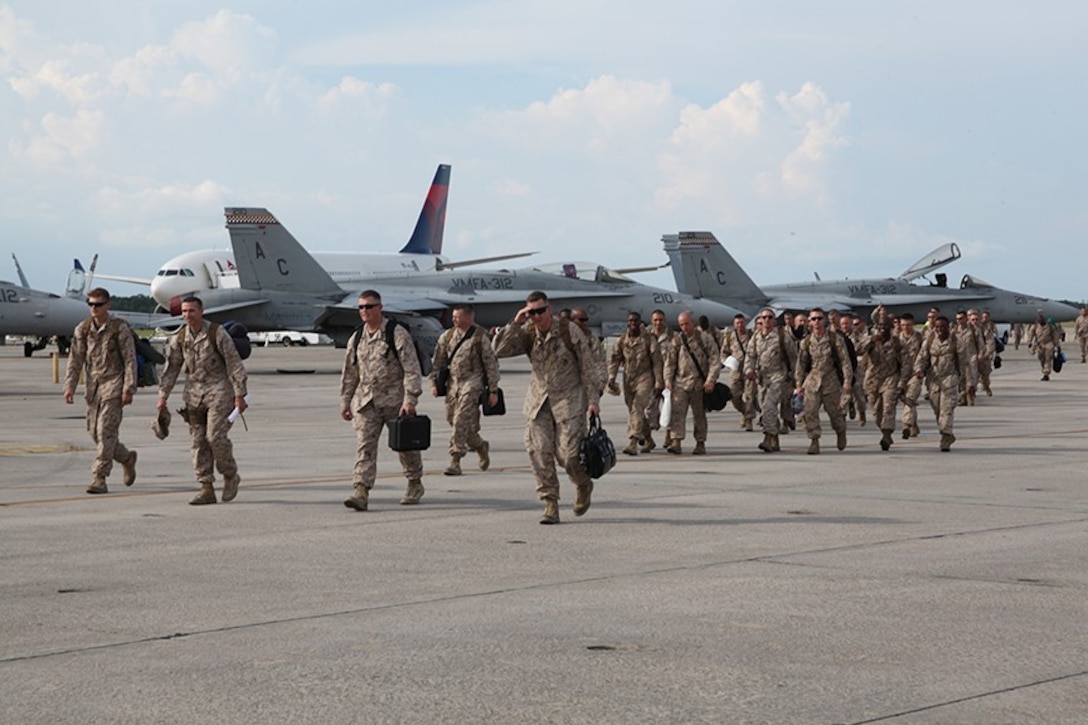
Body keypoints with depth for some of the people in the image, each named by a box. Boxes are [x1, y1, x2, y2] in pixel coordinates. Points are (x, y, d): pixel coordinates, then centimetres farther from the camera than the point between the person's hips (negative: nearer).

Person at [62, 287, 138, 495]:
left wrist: (129, 389, -12)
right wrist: (69, 385, -2)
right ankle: (126, 458, 31)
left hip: (113, 384, -6)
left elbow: (130, 360, -6)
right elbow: (75, 359, 8)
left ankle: (99, 478, -10)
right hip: (93, 384, 6)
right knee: (94, 431, 8)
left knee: (106, 431, -12)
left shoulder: (120, 328, -6)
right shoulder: (83, 329, 7)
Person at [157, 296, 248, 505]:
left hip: (218, 390, -5)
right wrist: (163, 396, 6)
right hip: (194, 392, 5)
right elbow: (171, 368, 11)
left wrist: (239, 395, -11)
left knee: (216, 436, -14)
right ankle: (206, 489, 4)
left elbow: (234, 364, -8)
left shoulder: (217, 334, -10)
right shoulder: (180, 337, 4)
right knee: (198, 441, 1)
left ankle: (230, 476, 10)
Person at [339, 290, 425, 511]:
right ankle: (361, 492, -19)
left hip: (394, 400, -4)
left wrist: (410, 399, -19)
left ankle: (415, 484, 32)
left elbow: (412, 369, -12)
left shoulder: (398, 334, -8)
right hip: (366, 401, 4)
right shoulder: (356, 338, 8)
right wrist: (345, 401, 15)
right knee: (364, 445, -10)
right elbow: (349, 373, 17)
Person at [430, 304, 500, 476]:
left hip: (472, 381, -6)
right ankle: (481, 446, 32)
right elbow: (438, 361, 16)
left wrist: (493, 391, -3)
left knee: (461, 422, -15)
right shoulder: (447, 336, 10)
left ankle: (455, 461, -13)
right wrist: (434, 382, 7)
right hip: (453, 382, 6)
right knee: (453, 420, 9)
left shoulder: (480, 337, -3)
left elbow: (491, 363, -1)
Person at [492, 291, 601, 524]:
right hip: (538, 398, 4)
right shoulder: (528, 333, 1)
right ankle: (550, 504, 1)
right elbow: (499, 350, -8)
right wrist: (515, 323, -15)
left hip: (569, 398, -4)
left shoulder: (570, 331, -9)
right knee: (539, 451, -7)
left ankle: (584, 486, 23)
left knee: (568, 453, -9)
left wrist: (593, 399, -8)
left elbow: (588, 367, -5)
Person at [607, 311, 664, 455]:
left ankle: (633, 443, -25)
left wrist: (658, 383, -5)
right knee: (633, 410, 11)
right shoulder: (621, 341, 7)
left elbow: (657, 362, -2)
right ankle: (648, 440, 30)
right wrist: (611, 378, -9)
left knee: (637, 409, -17)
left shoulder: (648, 339, -3)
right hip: (628, 379, 5)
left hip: (644, 378, -5)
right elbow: (614, 360, 6)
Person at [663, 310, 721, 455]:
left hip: (700, 384, -2)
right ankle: (676, 442, -17)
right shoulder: (676, 341, 9)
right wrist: (668, 381, 1)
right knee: (677, 412, -12)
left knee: (699, 415, 6)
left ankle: (701, 444, 16)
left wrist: (711, 380, -12)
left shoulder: (705, 339, 0)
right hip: (680, 383, 2)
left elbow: (715, 361, -3)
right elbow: (669, 363, 12)